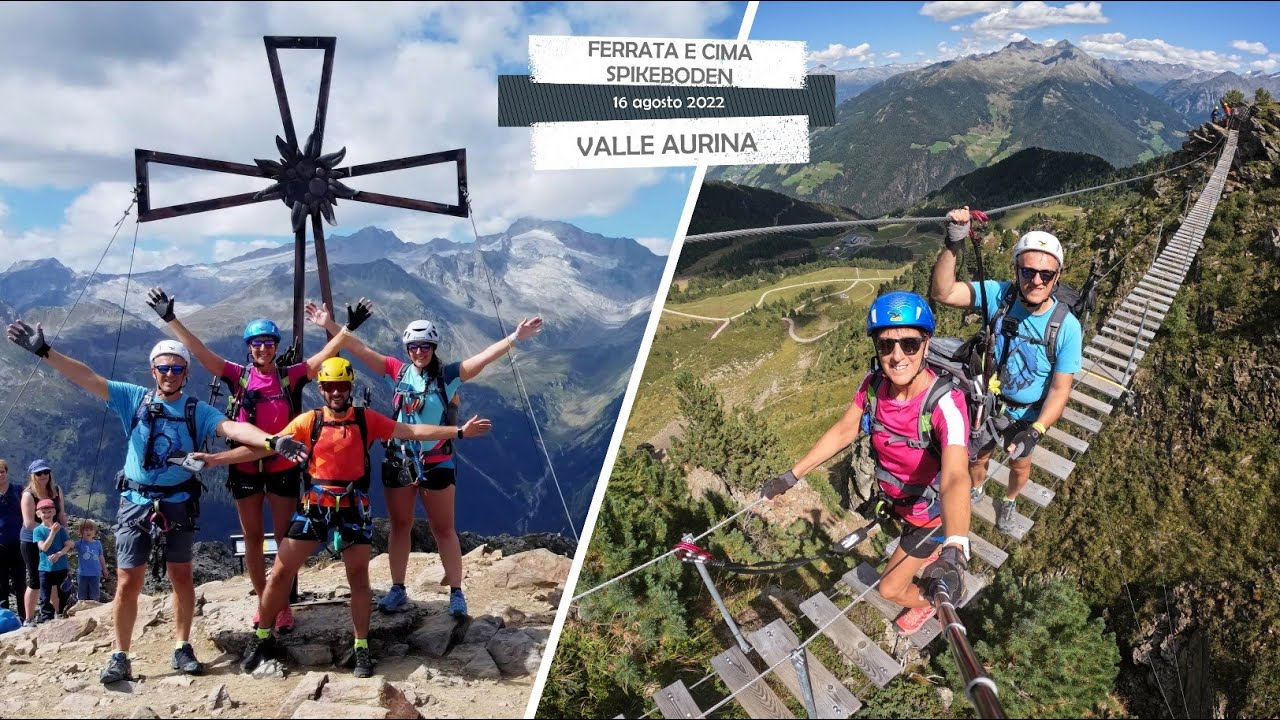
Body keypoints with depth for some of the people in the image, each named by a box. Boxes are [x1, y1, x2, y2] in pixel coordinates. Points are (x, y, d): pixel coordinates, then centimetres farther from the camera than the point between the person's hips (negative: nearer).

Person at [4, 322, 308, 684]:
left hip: (178, 504, 0)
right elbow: (88, 378, -5)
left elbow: (232, 428, -19)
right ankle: (120, 657, 10)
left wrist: (272, 441, -36)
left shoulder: (197, 410, -4)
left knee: (181, 577, 9)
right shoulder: (135, 398, 0)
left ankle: (182, 649, 21)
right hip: (136, 502, 0)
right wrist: (44, 350, -13)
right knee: (128, 581, -1)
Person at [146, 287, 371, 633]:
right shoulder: (238, 375, -2)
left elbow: (326, 355, -10)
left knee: (285, 537, 6)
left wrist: (347, 327, -24)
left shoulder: (290, 376, -3)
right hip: (245, 467, 1)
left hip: (283, 467, -1)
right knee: (253, 538, 11)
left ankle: (284, 604, 19)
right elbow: (199, 350, -8)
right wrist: (170, 318, -16)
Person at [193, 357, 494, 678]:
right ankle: (262, 638, 22)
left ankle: (361, 648, 20)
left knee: (358, 578, 7)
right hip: (314, 506, 1)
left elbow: (412, 431, -5)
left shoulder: (366, 419, -2)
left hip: (353, 507, 0)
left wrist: (458, 431, -11)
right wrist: (215, 458, -7)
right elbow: (264, 446, -2)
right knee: (281, 572, 3)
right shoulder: (309, 420, -1)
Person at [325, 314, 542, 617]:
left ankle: (456, 592, 13)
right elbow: (359, 349, -1)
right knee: (399, 526, 13)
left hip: (436, 463, -3)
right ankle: (398, 590, 25)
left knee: (443, 528, 6)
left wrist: (515, 337, -31)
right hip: (398, 461, 3)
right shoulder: (398, 371, 0)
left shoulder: (448, 375, -7)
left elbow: (483, 357, -19)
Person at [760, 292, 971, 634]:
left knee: (890, 588, 9)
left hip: (932, 513, -5)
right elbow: (843, 431, -5)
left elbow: (955, 479, -52)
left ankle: (924, 603, 43)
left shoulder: (945, 403, -39)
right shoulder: (874, 385, -22)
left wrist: (954, 547, -68)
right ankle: (930, 551, 70)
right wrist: (791, 475, -3)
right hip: (895, 500, 5)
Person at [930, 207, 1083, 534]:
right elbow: (942, 292, -37)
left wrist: (1035, 431, -34)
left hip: (1027, 415, 0)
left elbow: (1060, 389, -21)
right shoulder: (999, 295, -25)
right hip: (988, 404, 0)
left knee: (1020, 464, 25)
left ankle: (1009, 502, 57)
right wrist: (953, 244, -52)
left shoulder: (1066, 326, -26)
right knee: (976, 458, 22)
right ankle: (975, 491, 57)